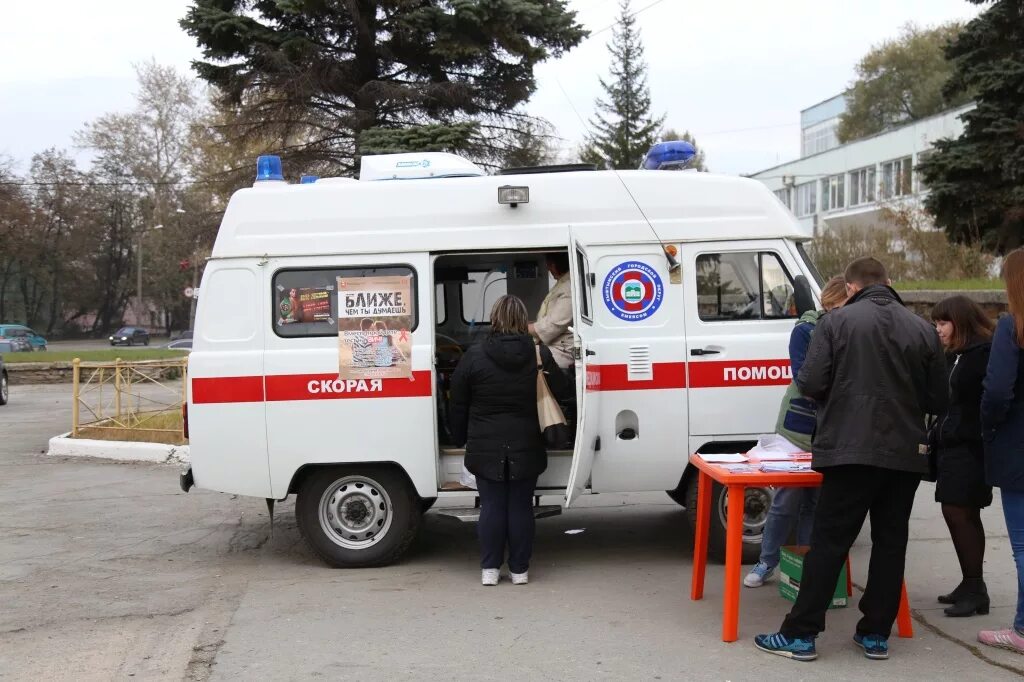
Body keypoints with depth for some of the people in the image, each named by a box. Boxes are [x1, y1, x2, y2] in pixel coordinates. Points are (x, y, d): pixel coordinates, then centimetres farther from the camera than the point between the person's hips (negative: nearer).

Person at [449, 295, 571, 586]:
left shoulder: (473, 356, -5)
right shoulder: (539, 355, -5)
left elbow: (458, 404, 1)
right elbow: (562, 390, 4)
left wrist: (461, 437, 12)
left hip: (485, 448, 0)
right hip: (525, 447, 0)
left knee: (492, 506, 7)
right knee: (520, 506, 8)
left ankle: (490, 569, 10)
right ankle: (519, 569, 13)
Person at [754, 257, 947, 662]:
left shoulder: (837, 321, -4)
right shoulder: (923, 329, 6)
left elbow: (811, 384, -10)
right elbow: (938, 401, 7)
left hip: (851, 449, -3)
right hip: (905, 452, 3)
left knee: (829, 542, 0)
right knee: (890, 541, 12)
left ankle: (800, 635, 3)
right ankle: (876, 635, 17)